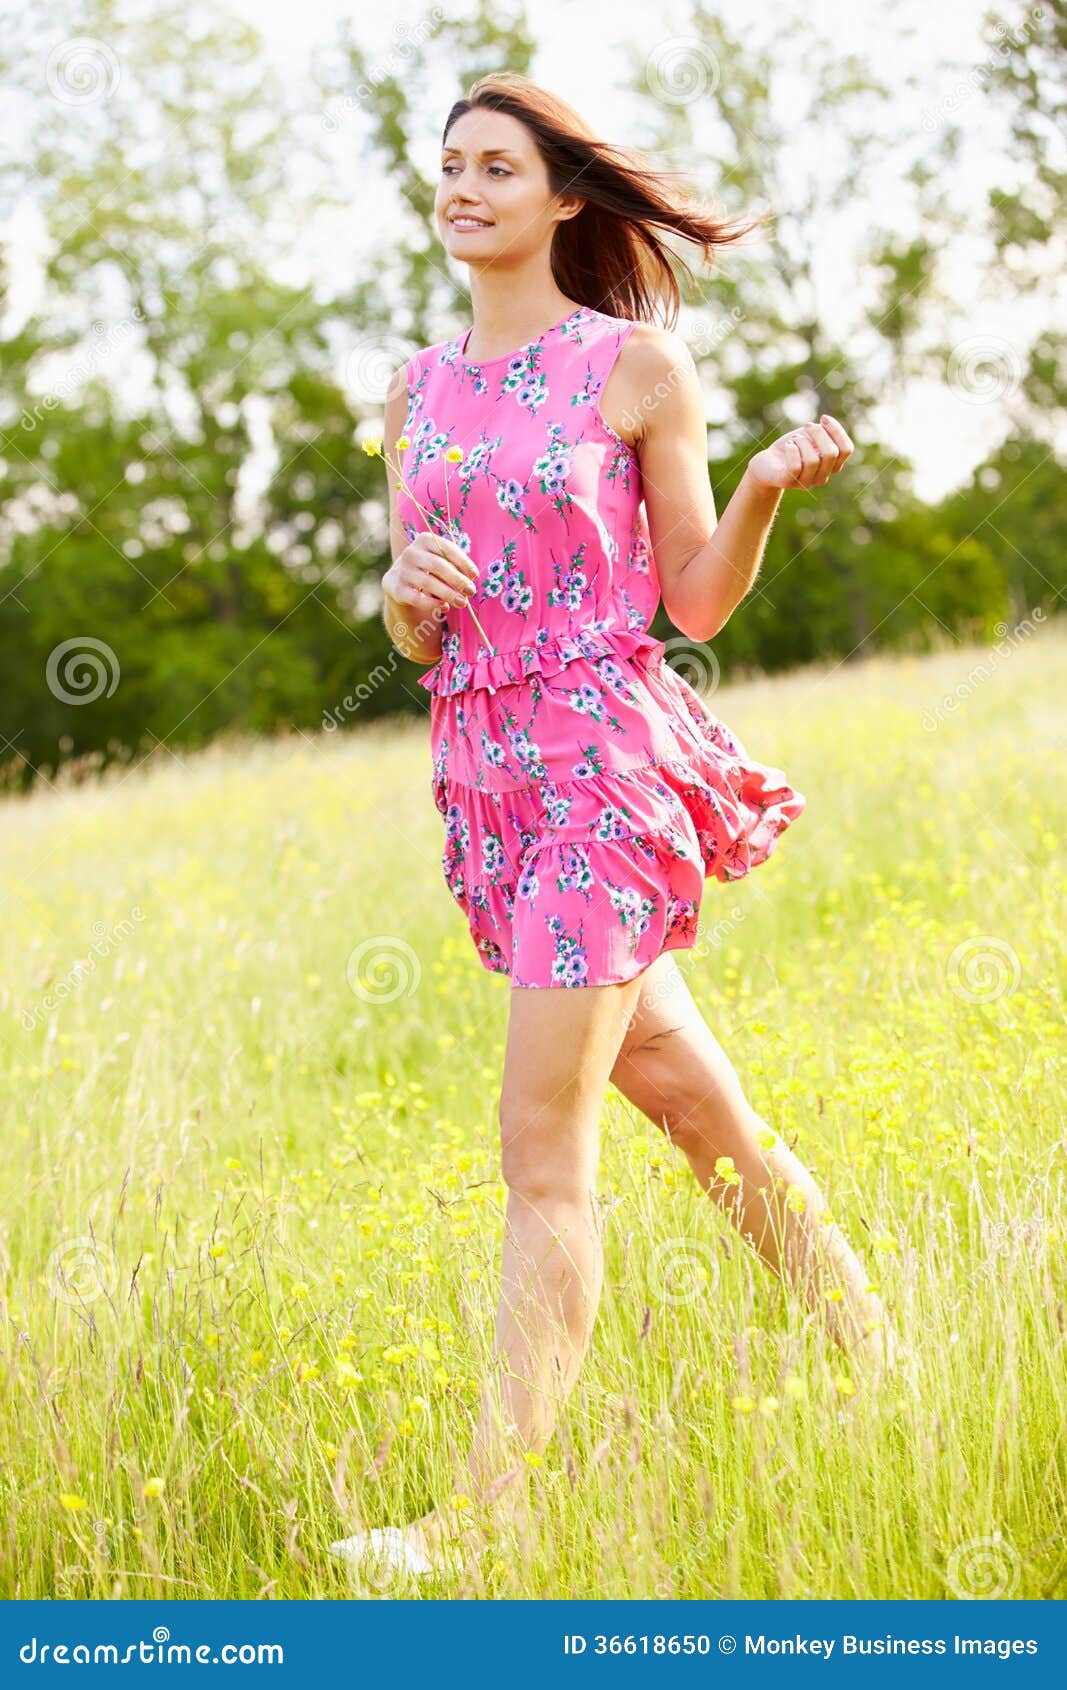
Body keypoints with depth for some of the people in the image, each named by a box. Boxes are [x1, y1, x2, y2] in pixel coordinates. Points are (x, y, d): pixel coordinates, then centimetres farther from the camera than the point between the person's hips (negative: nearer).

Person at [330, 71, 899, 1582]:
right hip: (484, 767, 6)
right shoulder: (419, 394, 14)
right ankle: (881, 1368, 26)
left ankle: (485, 1518, -12)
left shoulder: (638, 365, 0)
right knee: (698, 1109, 11)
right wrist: (407, 587, -6)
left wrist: (767, 487, -15)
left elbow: (697, 601, 1)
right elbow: (414, 634, 16)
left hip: (607, 754, -6)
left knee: (545, 1145, -12)